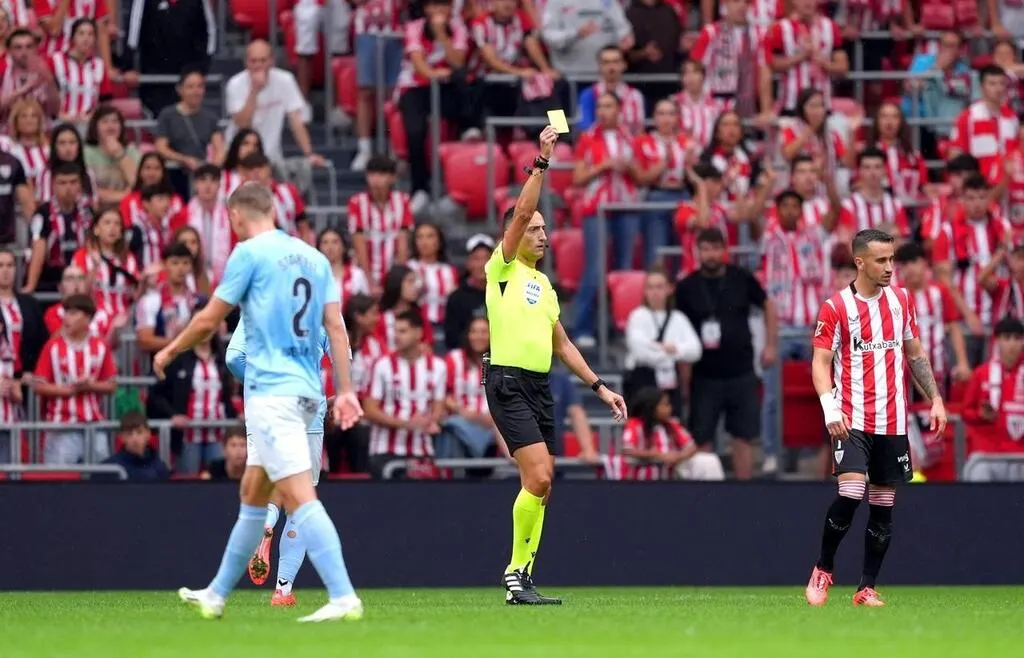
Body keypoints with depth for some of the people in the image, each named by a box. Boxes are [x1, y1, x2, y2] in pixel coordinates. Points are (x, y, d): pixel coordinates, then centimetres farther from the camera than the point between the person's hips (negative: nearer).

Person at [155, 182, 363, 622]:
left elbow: (209, 320, -1)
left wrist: (169, 352, 16)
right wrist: (344, 390, 7)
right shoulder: (314, 257, 14)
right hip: (306, 389, 8)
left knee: (299, 497, -16)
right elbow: (335, 325, 8)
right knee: (252, 494, 19)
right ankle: (216, 595, 28)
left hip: (271, 388, -8)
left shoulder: (249, 253, -5)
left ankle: (343, 598, -27)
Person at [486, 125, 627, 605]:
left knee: (540, 485, 4)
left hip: (540, 386, 8)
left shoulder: (544, 285, 20)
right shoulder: (503, 269, -1)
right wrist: (541, 161, -16)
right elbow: (520, 212, -14)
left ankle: (521, 579, 7)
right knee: (538, 478, -17)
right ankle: (517, 573, -9)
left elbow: (562, 344, 25)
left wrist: (599, 386, 20)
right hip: (509, 382, -8)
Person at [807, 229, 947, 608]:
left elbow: (915, 353, 19)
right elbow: (821, 362, -7)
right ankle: (823, 571, 0)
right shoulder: (836, 307, -6)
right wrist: (829, 406, -21)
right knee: (850, 493, -20)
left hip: (892, 421, 5)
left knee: (883, 505, 5)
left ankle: (866, 589, 13)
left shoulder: (901, 300, 9)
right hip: (852, 419, -5)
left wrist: (935, 399, 12)